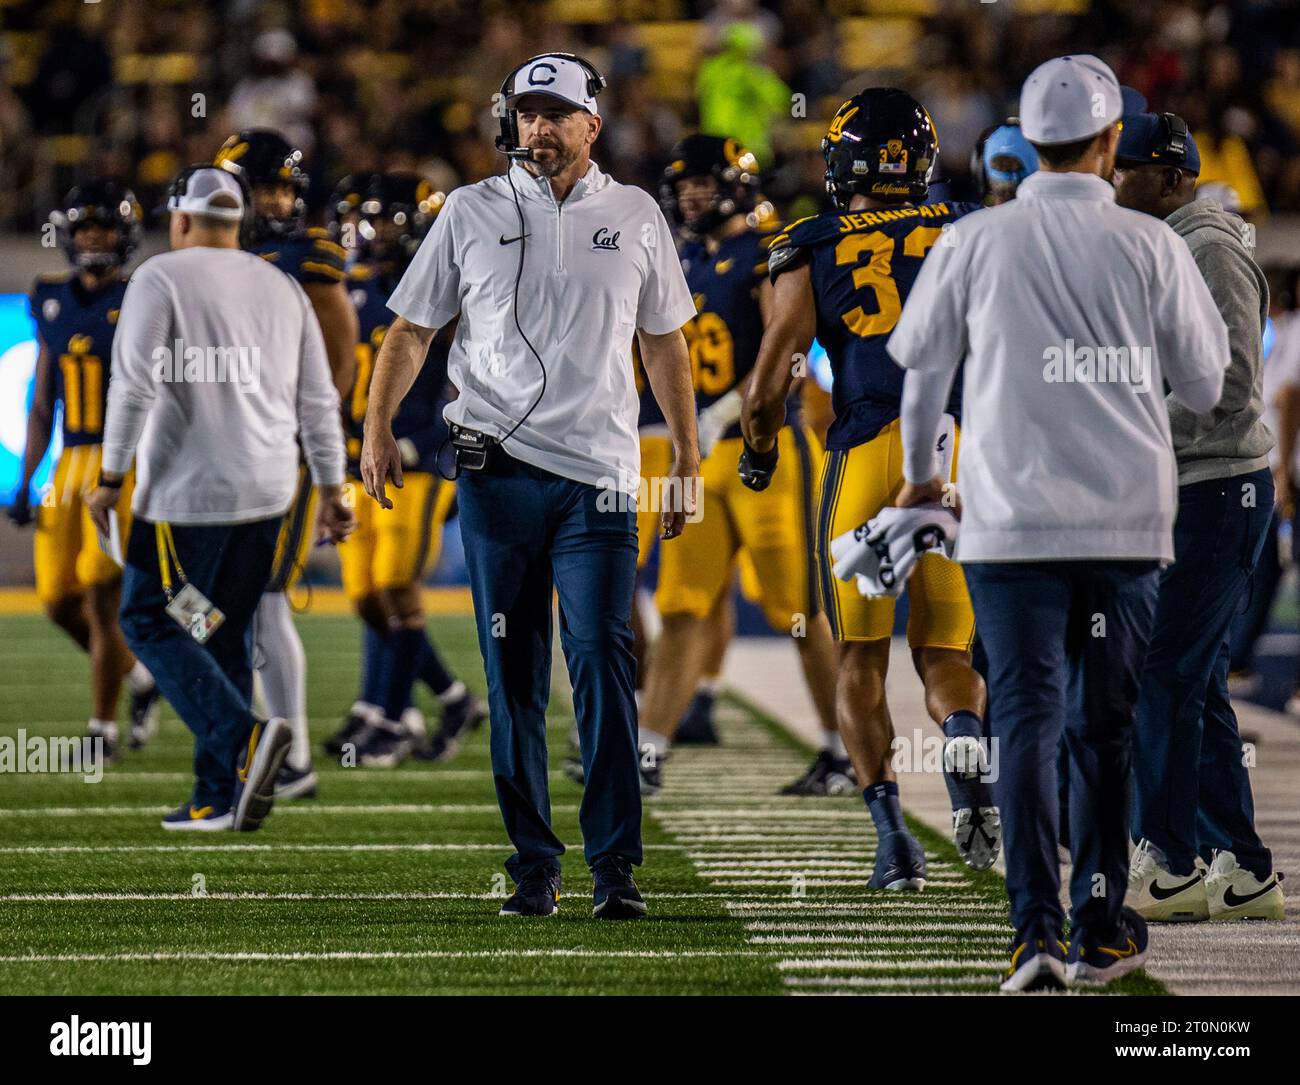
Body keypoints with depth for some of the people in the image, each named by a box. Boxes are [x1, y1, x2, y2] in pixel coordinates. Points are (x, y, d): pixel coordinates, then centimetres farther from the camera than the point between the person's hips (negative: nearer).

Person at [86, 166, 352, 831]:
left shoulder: (160, 278, -5)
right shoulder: (281, 288, 12)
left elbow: (135, 383, -15)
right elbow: (317, 401, 11)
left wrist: (111, 478, -10)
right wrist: (332, 491, 14)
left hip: (189, 493, -6)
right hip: (267, 492, 6)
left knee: (150, 622, 3)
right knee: (223, 636, 13)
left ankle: (243, 738, -18)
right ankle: (220, 797, 10)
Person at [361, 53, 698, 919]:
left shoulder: (635, 217, 9)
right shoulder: (472, 212, 6)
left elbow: (664, 342, 17)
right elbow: (413, 327, 10)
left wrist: (688, 463, 15)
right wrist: (378, 427, -3)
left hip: (599, 474, 0)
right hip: (497, 468, 1)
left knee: (601, 661, -10)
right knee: (514, 675, 3)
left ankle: (616, 865, -8)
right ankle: (533, 864, 9)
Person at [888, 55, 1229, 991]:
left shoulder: (975, 241, -1)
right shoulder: (1150, 246, -2)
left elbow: (921, 362, 12)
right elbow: (1206, 385, 5)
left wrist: (921, 474, 29)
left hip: (1011, 519, -1)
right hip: (1128, 519, 1)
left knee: (1027, 720, -2)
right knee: (1105, 728, 11)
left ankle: (1038, 930, -13)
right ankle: (1101, 931, 14)